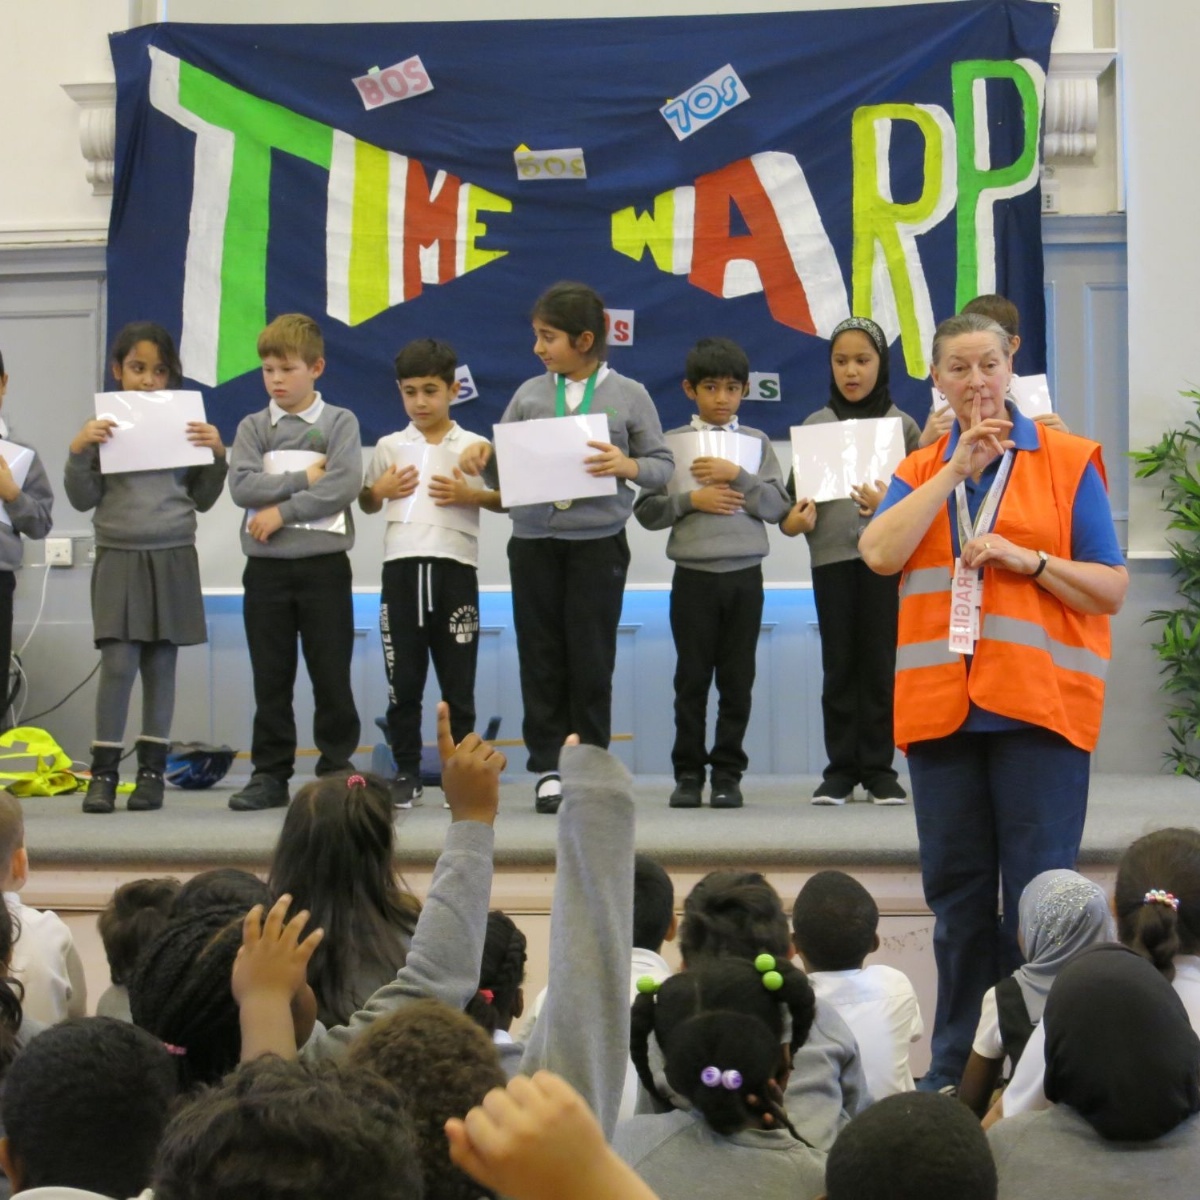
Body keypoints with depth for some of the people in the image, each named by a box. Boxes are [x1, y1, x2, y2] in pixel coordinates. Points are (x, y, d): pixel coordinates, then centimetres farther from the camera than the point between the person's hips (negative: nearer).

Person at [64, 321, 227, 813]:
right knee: (118, 664, -9)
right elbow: (83, 500, 2)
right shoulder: (103, 427, 2)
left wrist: (217, 454, -3)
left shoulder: (185, 425, 6)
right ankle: (103, 773, -1)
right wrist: (78, 451, -12)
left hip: (173, 559, 2)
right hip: (118, 559, -2)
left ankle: (152, 771, 12)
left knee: (160, 665, 5)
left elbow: (202, 500, 11)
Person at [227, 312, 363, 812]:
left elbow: (345, 484, -12)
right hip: (266, 568, 2)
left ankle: (337, 769, 11)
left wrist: (283, 510, -13)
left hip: (324, 565, -2)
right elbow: (241, 486, -6)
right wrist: (304, 479, -10)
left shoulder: (339, 422, 3)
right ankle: (269, 774, 12)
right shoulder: (253, 427, 9)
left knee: (331, 675, 2)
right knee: (270, 679, 6)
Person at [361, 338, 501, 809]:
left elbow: (505, 501, 7)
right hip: (401, 567, 2)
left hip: (455, 567, -2)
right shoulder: (389, 447, 12)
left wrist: (468, 495, -9)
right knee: (402, 680, 3)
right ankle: (406, 771, 13)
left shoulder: (475, 446, 6)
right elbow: (367, 504, 21)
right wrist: (380, 490, 0)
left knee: (457, 679, 3)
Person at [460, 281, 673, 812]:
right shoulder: (528, 394, 8)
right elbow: (502, 475, 11)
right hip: (533, 541, 3)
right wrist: (483, 457, -10)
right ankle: (548, 768, 12)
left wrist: (628, 466, -17)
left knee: (591, 659, 3)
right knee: (541, 658, 5)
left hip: (598, 543, -3)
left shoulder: (628, 396, 1)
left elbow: (663, 464, 2)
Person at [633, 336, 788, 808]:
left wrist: (737, 476, -11)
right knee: (692, 677, 1)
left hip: (744, 575, 1)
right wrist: (691, 500, -12)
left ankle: (727, 773, 10)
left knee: (737, 679, 3)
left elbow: (777, 506, 0)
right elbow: (646, 509, 1)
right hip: (693, 574, -1)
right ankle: (688, 773, 8)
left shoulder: (757, 443, 9)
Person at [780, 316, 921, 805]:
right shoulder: (816, 425, 9)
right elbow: (796, 495, 8)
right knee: (839, 665, 3)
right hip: (832, 557, 1)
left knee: (880, 664, 1)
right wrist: (795, 519, -14)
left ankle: (879, 768, 8)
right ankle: (840, 769, 9)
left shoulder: (903, 425, 5)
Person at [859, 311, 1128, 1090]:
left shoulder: (1067, 462, 5)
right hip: (940, 706, 4)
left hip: (1038, 705, -3)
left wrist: (1026, 559, -13)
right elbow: (880, 554, -5)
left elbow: (1113, 590, 2)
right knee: (957, 894, 9)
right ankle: (957, 1067, 18)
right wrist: (957, 467, -6)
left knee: (1038, 895, -7)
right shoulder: (919, 473, 15)